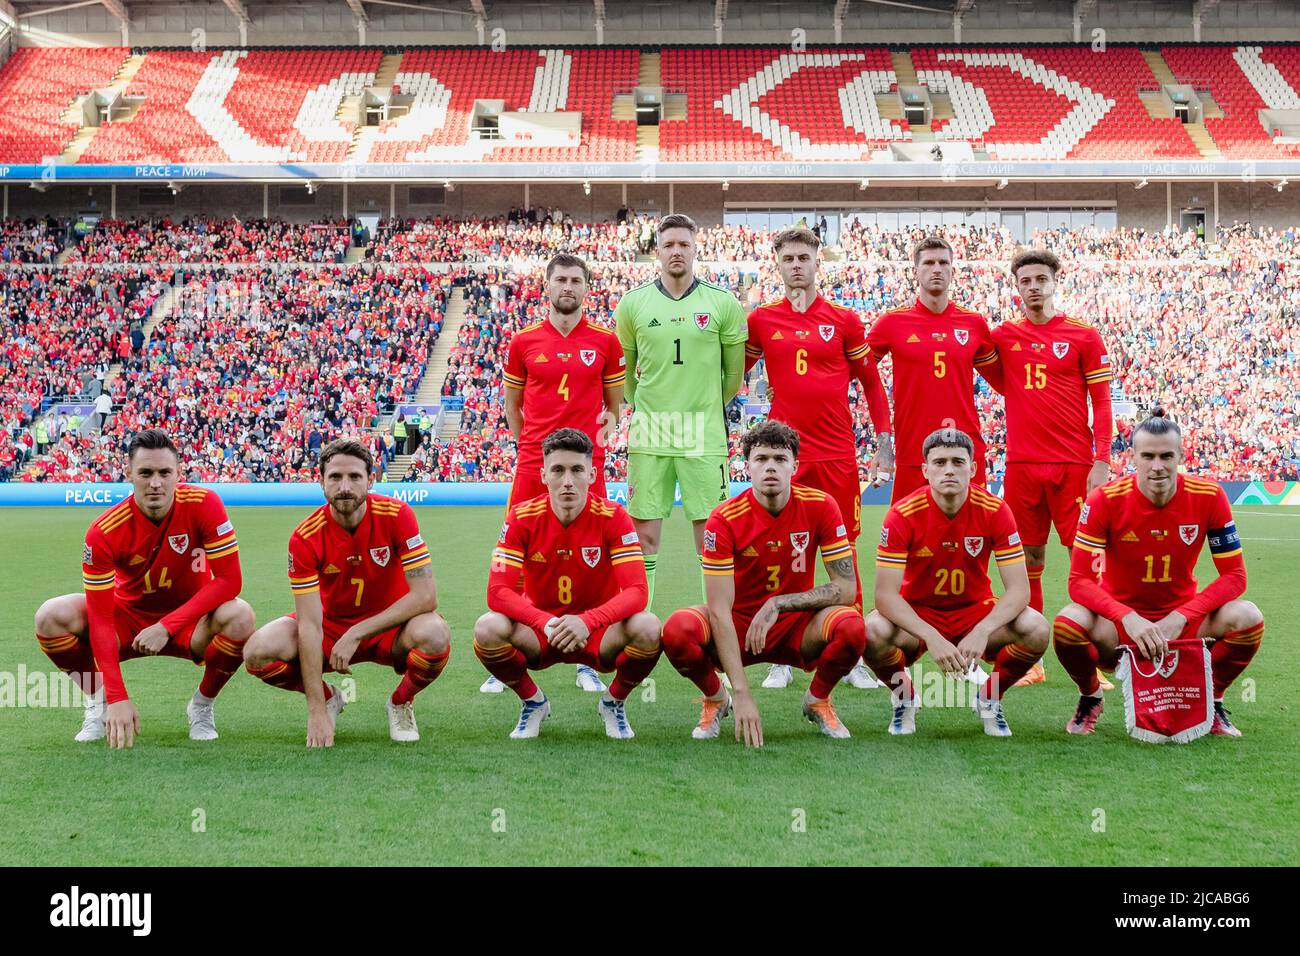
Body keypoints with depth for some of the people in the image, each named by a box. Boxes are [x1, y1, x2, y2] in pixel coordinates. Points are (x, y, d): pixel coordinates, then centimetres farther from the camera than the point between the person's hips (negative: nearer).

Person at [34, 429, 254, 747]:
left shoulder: (203, 505, -22)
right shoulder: (104, 532, -22)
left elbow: (229, 580, -23)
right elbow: (100, 618, -23)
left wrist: (167, 626, -30)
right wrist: (117, 698, -30)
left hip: (189, 622, -1)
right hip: (129, 617, 1)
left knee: (239, 616, -33)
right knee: (52, 616, -24)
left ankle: (202, 706, -6)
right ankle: (98, 704, 2)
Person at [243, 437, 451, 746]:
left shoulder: (397, 515, -20)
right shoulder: (305, 538, -19)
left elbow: (425, 595, -23)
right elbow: (310, 625, -22)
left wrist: (357, 634, -25)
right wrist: (316, 712, -27)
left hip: (388, 627, -1)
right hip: (331, 625, 1)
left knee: (434, 635, -35)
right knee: (258, 652, -25)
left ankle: (401, 703, 0)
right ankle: (328, 698, 8)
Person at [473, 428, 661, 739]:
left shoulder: (613, 517, -13)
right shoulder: (522, 518, -11)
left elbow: (636, 591, -21)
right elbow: (498, 592, -18)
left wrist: (586, 621, -37)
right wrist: (548, 624, -34)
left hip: (598, 633, -1)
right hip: (538, 635, 1)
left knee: (647, 628, -32)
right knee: (487, 628, -30)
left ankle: (614, 702, 2)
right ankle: (532, 702, 2)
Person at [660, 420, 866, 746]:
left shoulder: (820, 506, -12)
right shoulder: (725, 518, -17)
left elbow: (845, 588, -11)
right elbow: (720, 610, -22)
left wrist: (778, 603, -22)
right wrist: (742, 694, -29)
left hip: (797, 628, 1)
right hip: (738, 627, -1)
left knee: (851, 625, -31)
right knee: (678, 628, -31)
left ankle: (818, 701, 2)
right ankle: (715, 699, 2)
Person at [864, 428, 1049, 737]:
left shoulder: (994, 511, -15)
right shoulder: (903, 514, -19)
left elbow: (1018, 590, -17)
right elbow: (886, 594, -22)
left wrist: (982, 631, -34)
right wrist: (932, 637, -35)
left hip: (976, 611, 1)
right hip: (916, 613, -1)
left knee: (1036, 630, -27)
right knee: (874, 633, -34)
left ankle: (990, 698, 3)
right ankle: (904, 697, 1)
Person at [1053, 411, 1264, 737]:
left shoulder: (1208, 497, -12)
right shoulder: (1105, 501, -17)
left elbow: (1234, 575, -10)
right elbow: (1080, 581, -18)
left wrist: (1180, 617, -23)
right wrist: (1129, 619, -33)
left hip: (1181, 618, 2)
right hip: (1120, 621, -1)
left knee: (1248, 618, -26)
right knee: (1067, 624, -33)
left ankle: (1212, 700, 4)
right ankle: (1089, 698, 1)